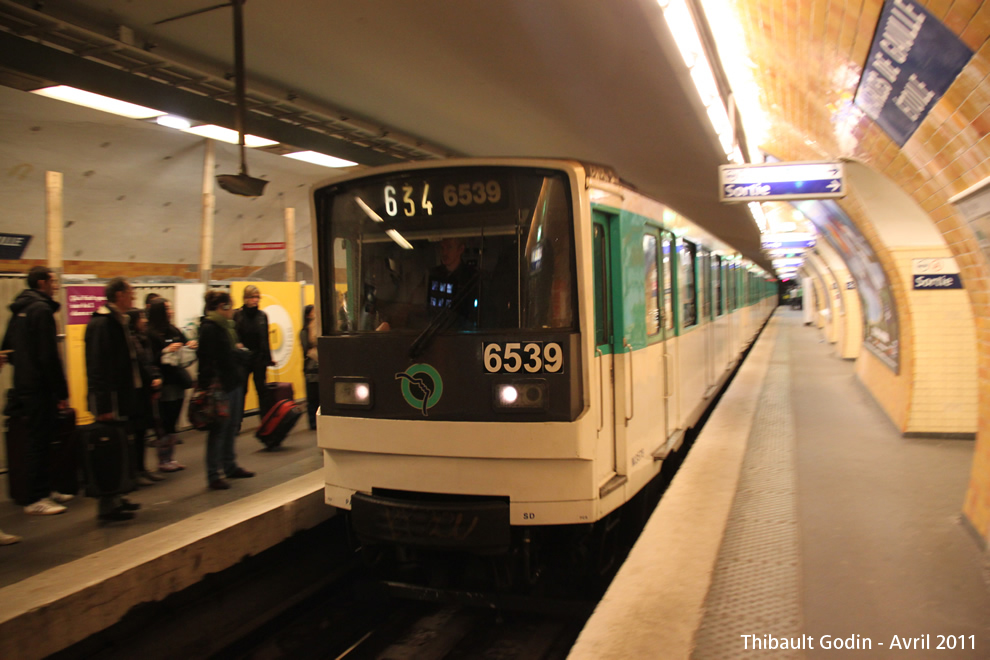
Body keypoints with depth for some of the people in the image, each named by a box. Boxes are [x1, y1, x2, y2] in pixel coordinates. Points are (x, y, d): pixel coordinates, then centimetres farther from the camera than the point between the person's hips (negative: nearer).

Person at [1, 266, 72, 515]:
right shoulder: (42, 310, -15)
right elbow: (49, 356, -19)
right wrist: (62, 392, -16)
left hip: (24, 385, 9)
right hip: (40, 389, -9)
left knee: (38, 441, 15)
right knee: (39, 442, -4)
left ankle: (44, 490, 24)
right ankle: (37, 499, 1)